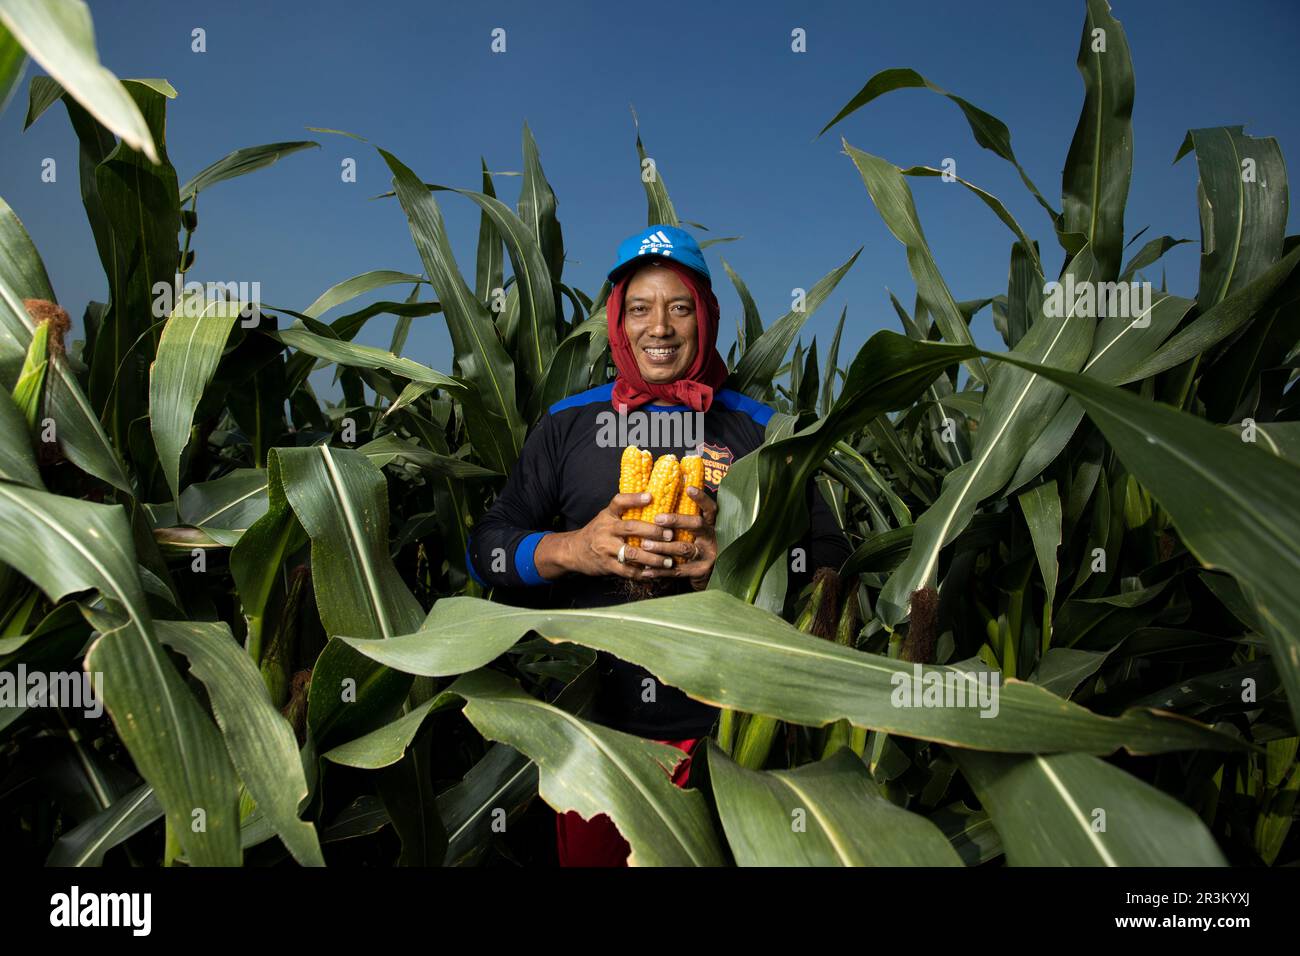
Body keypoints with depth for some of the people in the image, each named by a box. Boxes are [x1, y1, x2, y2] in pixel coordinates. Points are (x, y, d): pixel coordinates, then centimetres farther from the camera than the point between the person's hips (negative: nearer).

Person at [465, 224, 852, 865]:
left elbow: (830, 561, 0)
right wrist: (572, 548, -17)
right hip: (594, 722, 1)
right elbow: (485, 548, 2)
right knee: (589, 855, 18)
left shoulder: (759, 430, 1)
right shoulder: (567, 424, 3)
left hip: (722, 726, 0)